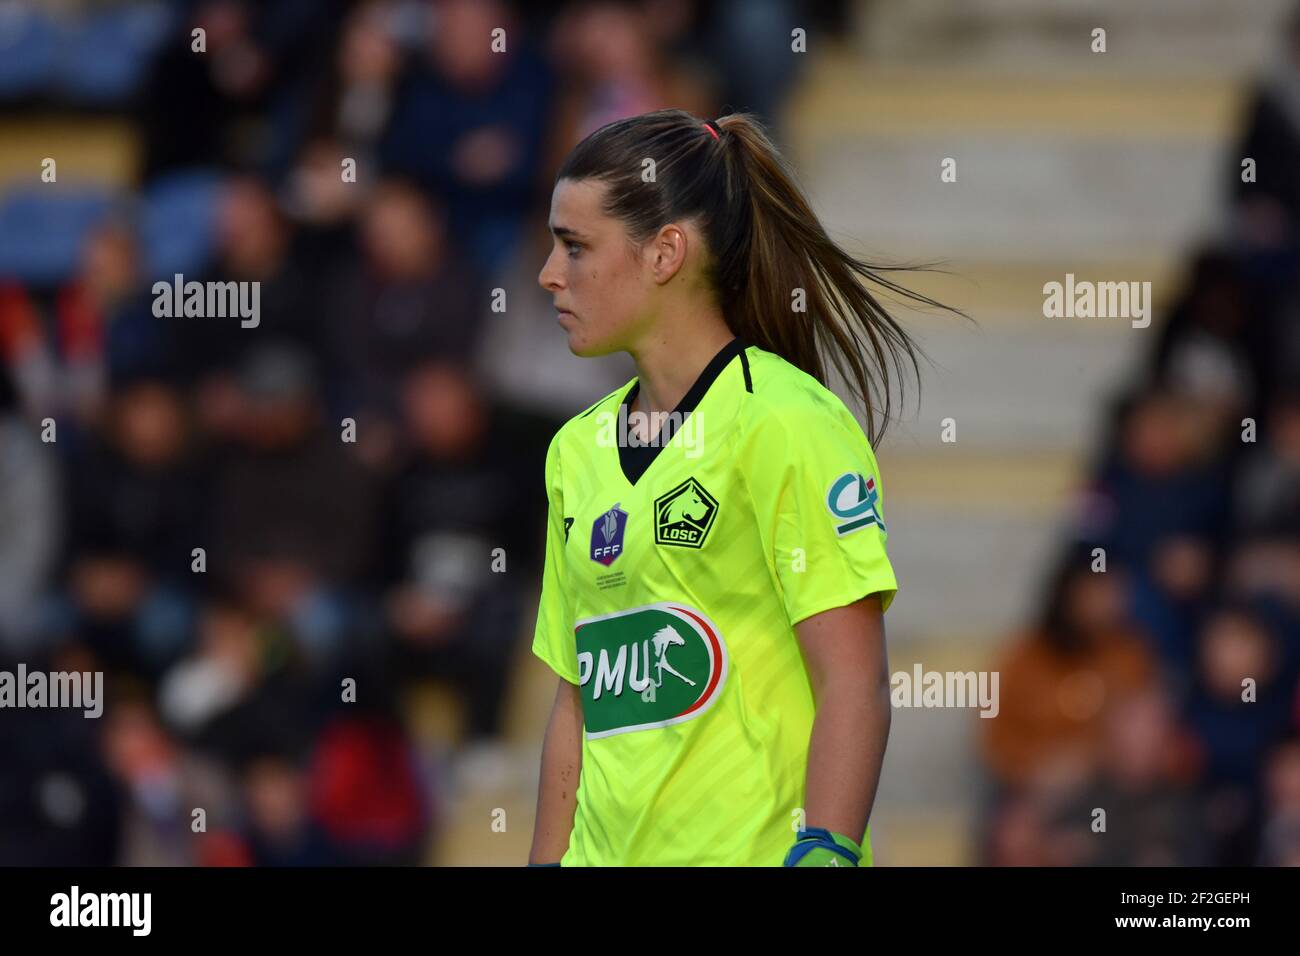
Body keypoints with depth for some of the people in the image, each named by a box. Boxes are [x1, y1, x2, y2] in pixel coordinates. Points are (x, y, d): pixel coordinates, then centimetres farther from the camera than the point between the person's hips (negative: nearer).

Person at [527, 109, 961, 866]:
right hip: (606, 856, 6)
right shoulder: (577, 449, 15)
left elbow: (855, 687, -12)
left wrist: (823, 854, -19)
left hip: (754, 848, -6)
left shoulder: (788, 425, -7)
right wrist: (548, 860, 12)